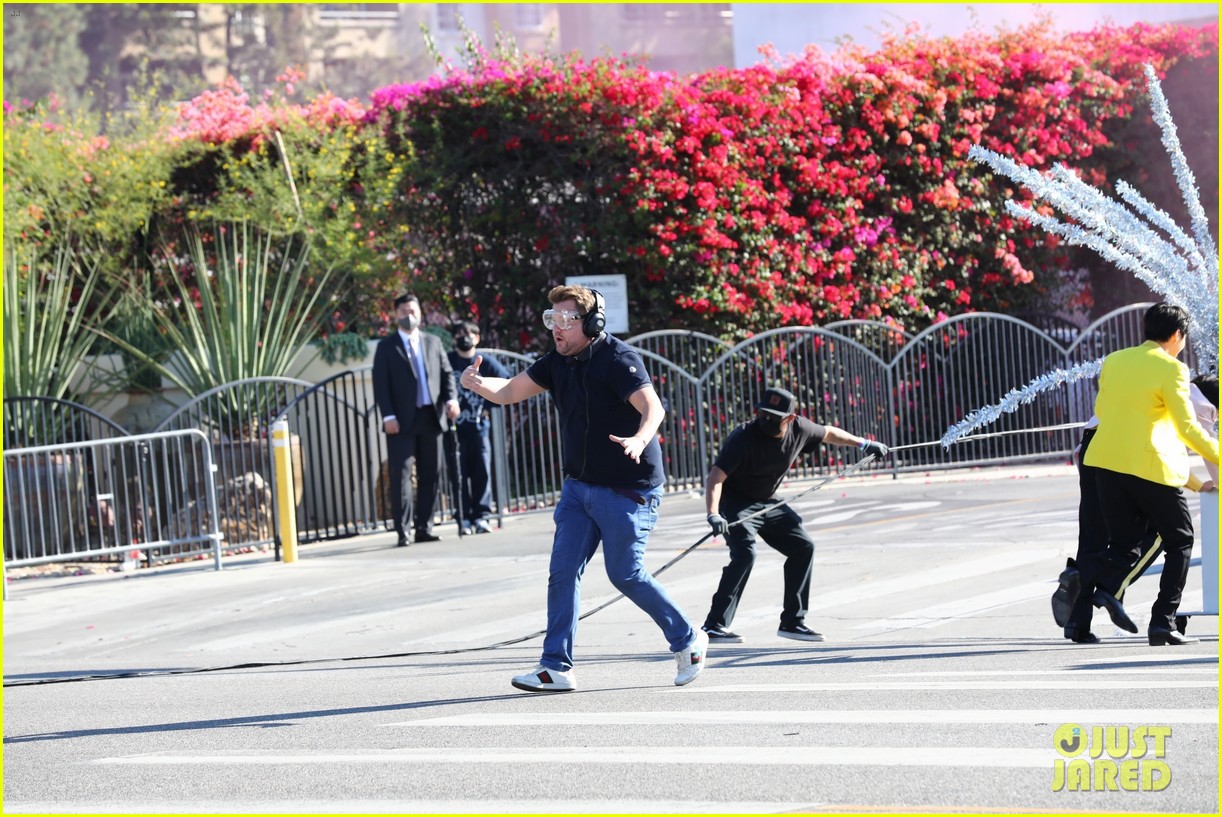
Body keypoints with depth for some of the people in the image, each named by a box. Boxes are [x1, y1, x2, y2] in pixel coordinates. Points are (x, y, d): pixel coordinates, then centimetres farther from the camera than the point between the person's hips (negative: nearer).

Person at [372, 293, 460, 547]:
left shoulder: (433, 343, 15)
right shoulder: (387, 347, 4)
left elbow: (447, 373, 13)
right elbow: (380, 384, -2)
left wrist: (451, 399, -6)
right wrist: (388, 416, -12)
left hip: (431, 418, 4)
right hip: (402, 421, -4)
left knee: (430, 475, 5)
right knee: (401, 475, -8)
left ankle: (424, 527, 11)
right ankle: (402, 531, -9)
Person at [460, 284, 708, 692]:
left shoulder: (618, 359, -17)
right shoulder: (558, 362, 6)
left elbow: (652, 406, -30)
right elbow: (510, 391, 7)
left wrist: (639, 438, -51)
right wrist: (478, 383, -14)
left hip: (627, 489, -7)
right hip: (578, 487, 7)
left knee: (625, 574, -3)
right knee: (562, 573, -1)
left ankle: (687, 640, 17)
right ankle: (556, 666, 2)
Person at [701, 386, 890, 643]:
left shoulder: (799, 430, -11)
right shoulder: (744, 437, -29)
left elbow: (827, 433, 12)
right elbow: (714, 477, -35)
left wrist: (863, 444, 18)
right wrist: (713, 514, -49)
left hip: (767, 503, 7)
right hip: (734, 503, -7)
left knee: (803, 547, 5)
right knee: (745, 553, -26)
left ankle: (792, 622, 15)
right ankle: (715, 626, -27)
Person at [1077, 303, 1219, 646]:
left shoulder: (1113, 361, 12)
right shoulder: (1170, 369, -7)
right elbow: (1188, 428, -9)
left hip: (1105, 463, 6)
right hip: (1150, 466, -6)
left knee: (1124, 546, 11)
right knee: (1179, 541, 10)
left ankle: (1084, 577, -21)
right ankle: (1163, 623, 1)